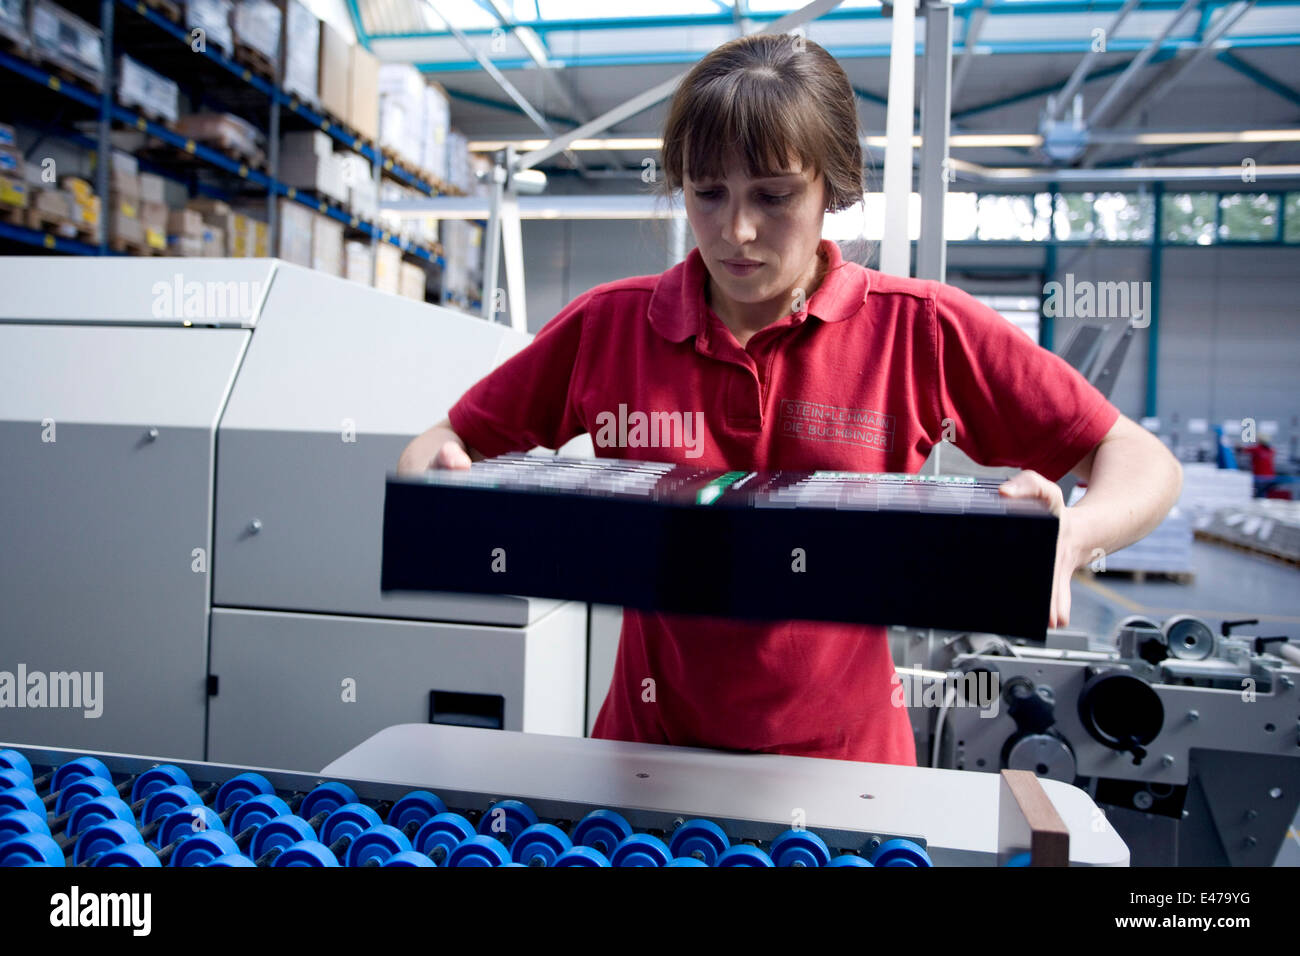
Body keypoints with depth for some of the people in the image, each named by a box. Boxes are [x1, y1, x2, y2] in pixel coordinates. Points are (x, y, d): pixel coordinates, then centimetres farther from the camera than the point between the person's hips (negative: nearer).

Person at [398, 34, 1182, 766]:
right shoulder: (608, 325, -2)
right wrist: (435, 469, -15)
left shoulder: (920, 329, -6)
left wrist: (1070, 539, -23)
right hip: (649, 747, 1)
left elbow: (1141, 461, -2)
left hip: (845, 757, 0)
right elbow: (455, 440, 8)